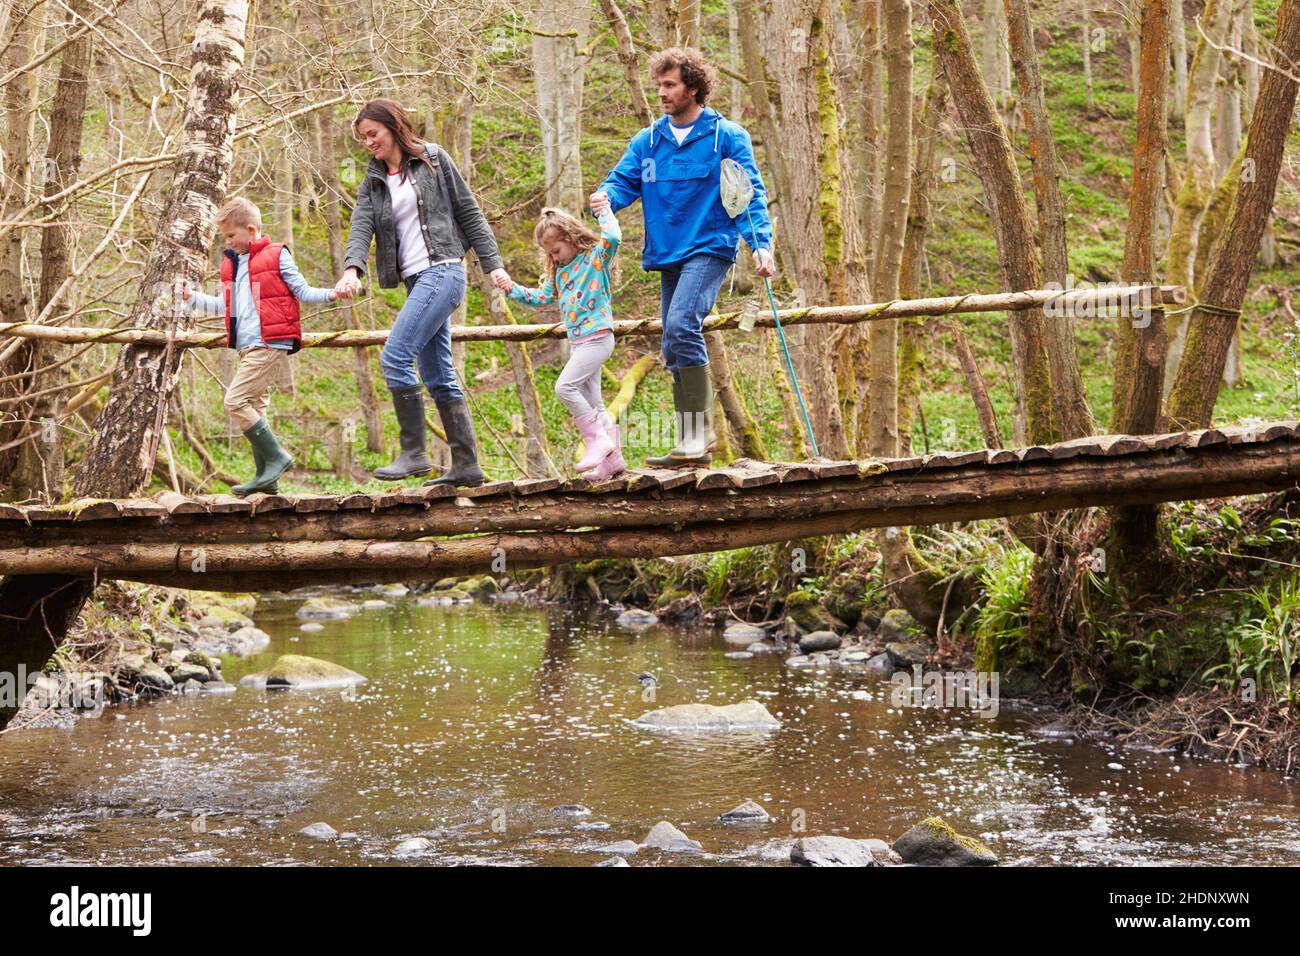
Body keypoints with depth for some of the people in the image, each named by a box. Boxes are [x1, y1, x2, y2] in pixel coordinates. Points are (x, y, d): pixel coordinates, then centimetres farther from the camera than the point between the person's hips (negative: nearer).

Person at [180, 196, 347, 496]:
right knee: (254, 408, 9)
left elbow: (303, 293, -2)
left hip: (269, 345, -9)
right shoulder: (232, 263, 19)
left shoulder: (276, 256, -3)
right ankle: (266, 476, 12)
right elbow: (224, 305, 29)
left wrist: (329, 294, -18)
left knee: (236, 401, -17)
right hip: (250, 348, 9)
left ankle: (276, 456, -9)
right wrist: (192, 297, 23)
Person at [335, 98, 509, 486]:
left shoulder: (433, 160, 2)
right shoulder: (373, 183, 15)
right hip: (416, 280, 7)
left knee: (395, 357, -17)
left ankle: (413, 454, -12)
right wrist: (352, 269, -21)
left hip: (442, 270, -7)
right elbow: (361, 227, -1)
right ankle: (466, 465, 9)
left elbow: (469, 212, 3)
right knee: (438, 375, 6)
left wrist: (492, 264, -2)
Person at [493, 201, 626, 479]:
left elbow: (613, 237, -26)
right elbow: (538, 298, 23)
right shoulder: (559, 271, 17)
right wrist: (511, 288, 11)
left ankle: (597, 438, -15)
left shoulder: (596, 256, -6)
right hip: (578, 342, 9)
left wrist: (604, 211, -13)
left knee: (565, 386, -21)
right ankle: (612, 458, 12)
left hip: (597, 338, -9)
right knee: (592, 403, 8)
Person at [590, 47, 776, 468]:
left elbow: (750, 195, -4)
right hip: (667, 255, 7)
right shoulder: (648, 141, 14)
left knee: (681, 326, -25)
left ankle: (697, 436, -23)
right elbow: (623, 180, 8)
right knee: (676, 352, 7)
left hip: (709, 248, -7)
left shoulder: (727, 137, 0)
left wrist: (761, 244, -17)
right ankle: (693, 445, 15)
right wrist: (606, 196, -17)